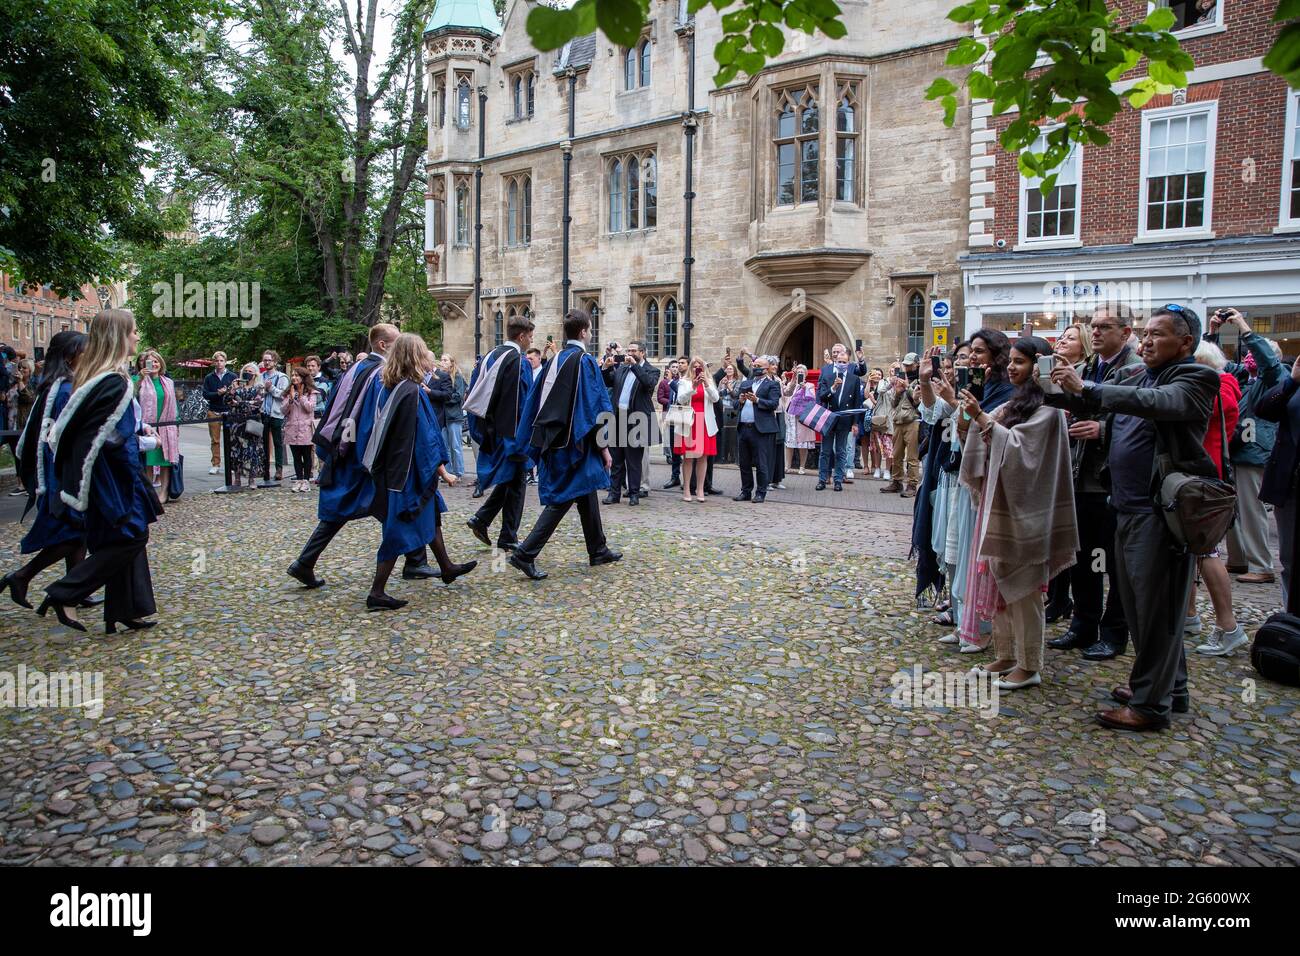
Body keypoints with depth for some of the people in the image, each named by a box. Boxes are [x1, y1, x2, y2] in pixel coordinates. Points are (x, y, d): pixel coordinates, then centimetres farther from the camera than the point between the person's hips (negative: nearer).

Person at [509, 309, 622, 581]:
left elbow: (537, 403, 12)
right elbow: (597, 407, -16)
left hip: (555, 440, 8)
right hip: (576, 443, -8)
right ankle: (526, 553, -9)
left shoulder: (554, 361, 10)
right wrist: (603, 446, -12)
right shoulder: (585, 361, -13)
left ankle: (598, 550, 28)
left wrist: (543, 438, 17)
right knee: (562, 499, -4)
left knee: (587, 494, 17)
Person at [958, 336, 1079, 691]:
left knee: (1022, 585, -2)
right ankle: (1005, 656, 21)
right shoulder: (1013, 404, 13)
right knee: (998, 582, 11)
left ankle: (1029, 666, 7)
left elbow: (1017, 445, -19)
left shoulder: (1047, 408, -9)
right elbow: (990, 449, 11)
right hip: (998, 503, 8)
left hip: (1022, 508, -8)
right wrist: (977, 417, -3)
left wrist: (981, 417, -22)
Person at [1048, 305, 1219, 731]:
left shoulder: (1196, 379, -8)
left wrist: (1085, 388, -30)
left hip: (1162, 511, -8)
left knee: (1156, 607, -1)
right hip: (1129, 508, 8)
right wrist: (1053, 389, -6)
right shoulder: (1137, 377, 15)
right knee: (1138, 605, 16)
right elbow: (1090, 404, 12)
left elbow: (1158, 402, -27)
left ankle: (1150, 704, 10)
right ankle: (1170, 687, 31)